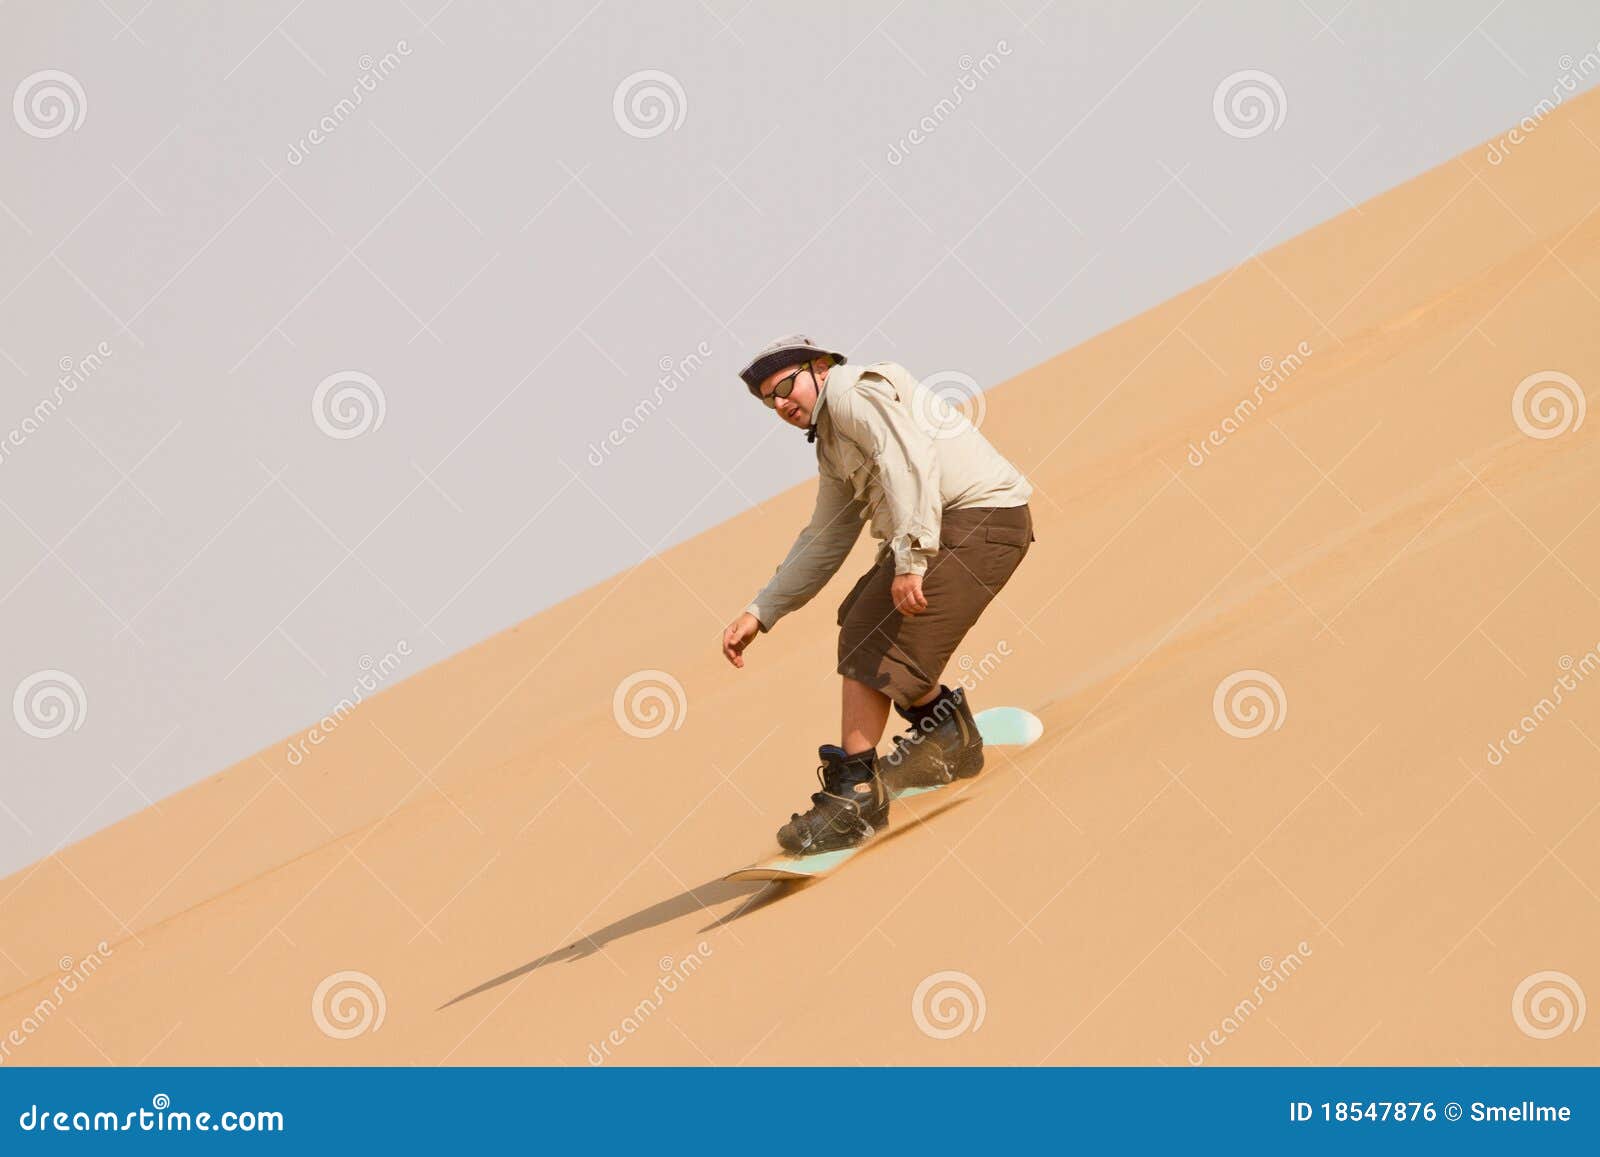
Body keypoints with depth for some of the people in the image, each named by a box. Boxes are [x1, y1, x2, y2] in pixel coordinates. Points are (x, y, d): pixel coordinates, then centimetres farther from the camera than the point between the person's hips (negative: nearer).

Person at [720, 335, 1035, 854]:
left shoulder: (852, 390, -7)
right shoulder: (832, 447, 23)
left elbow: (909, 461, -21)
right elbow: (822, 543, 26)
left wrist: (910, 558, -28)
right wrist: (759, 614, 21)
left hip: (981, 515, -10)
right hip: (943, 530, 10)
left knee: (872, 640, -14)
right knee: (858, 620, 16)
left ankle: (854, 793, -15)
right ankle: (947, 735, 21)